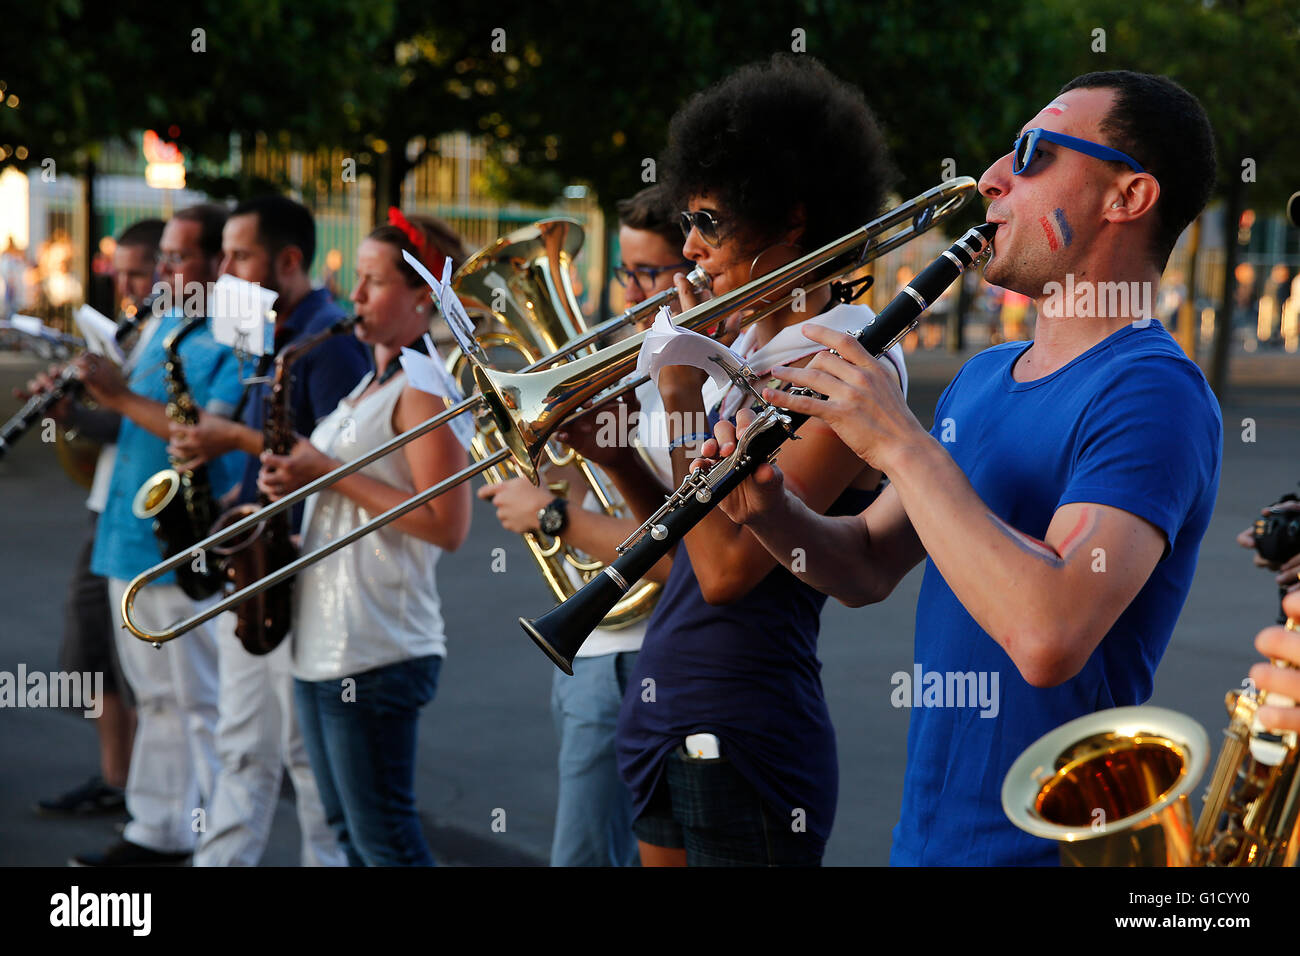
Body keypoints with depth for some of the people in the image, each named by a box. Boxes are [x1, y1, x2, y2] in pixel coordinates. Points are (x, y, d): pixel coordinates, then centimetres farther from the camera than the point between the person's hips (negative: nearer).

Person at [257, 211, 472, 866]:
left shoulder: (425, 388, -12)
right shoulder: (371, 385, 17)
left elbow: (447, 526, -21)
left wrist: (329, 473, -17)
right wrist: (294, 481, 4)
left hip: (376, 655, -10)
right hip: (320, 642, 10)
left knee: (383, 840, -4)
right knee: (349, 834, 15)